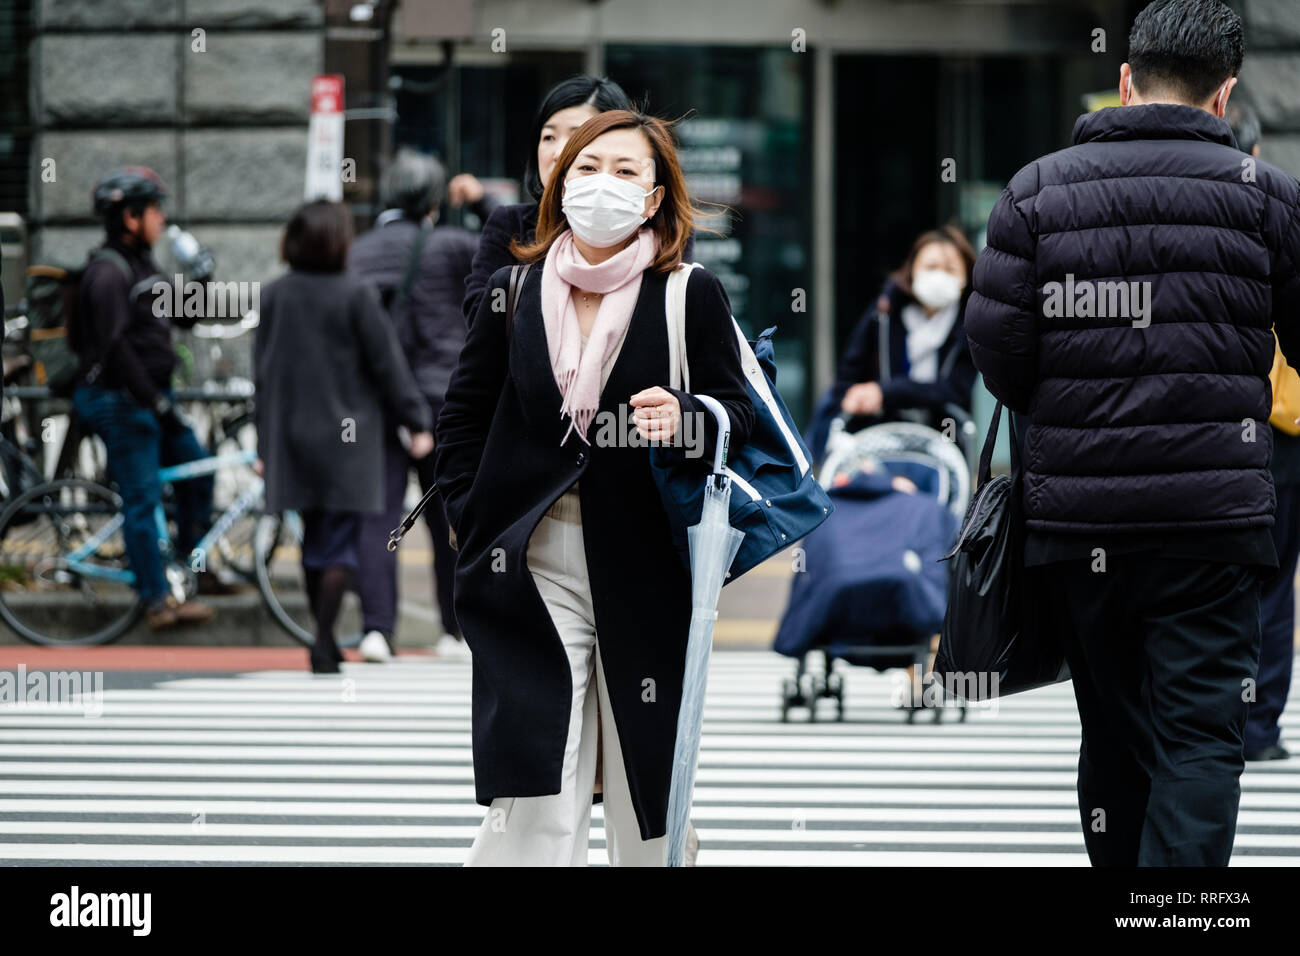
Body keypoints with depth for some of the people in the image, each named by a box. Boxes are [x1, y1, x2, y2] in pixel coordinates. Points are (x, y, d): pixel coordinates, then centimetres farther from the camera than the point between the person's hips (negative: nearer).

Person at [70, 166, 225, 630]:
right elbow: (114, 347, -24)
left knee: (196, 468, 13)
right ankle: (157, 601, -6)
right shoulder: (107, 273, -17)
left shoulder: (143, 264, 13)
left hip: (150, 396, 10)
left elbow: (182, 317, 19)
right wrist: (156, 401, -24)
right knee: (142, 497, -8)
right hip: (118, 401, -10)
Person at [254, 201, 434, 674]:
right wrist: (417, 421, 2)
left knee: (314, 539, 14)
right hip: (347, 437, -5)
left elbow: (263, 373, 8)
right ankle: (323, 642, -12)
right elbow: (387, 363, -8)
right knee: (340, 544, -2)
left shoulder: (274, 296, 3)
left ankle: (325, 641, 20)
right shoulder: (356, 294, -11)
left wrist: (265, 443, 15)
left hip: (293, 435, 5)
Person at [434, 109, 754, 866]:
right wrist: (474, 521, 6)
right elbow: (463, 418, 15)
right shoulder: (512, 292, 8)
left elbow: (738, 413, 4)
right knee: (535, 808, -9)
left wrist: (685, 423, -18)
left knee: (651, 796, 5)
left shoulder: (693, 295, 2)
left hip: (647, 568, 0)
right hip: (535, 567, 0)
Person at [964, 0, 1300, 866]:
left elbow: (995, 347, -1)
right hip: (1212, 515, -3)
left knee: (1113, 731, 15)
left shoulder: (1037, 190, 3)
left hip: (1074, 510, 3)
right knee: (1201, 735, -3)